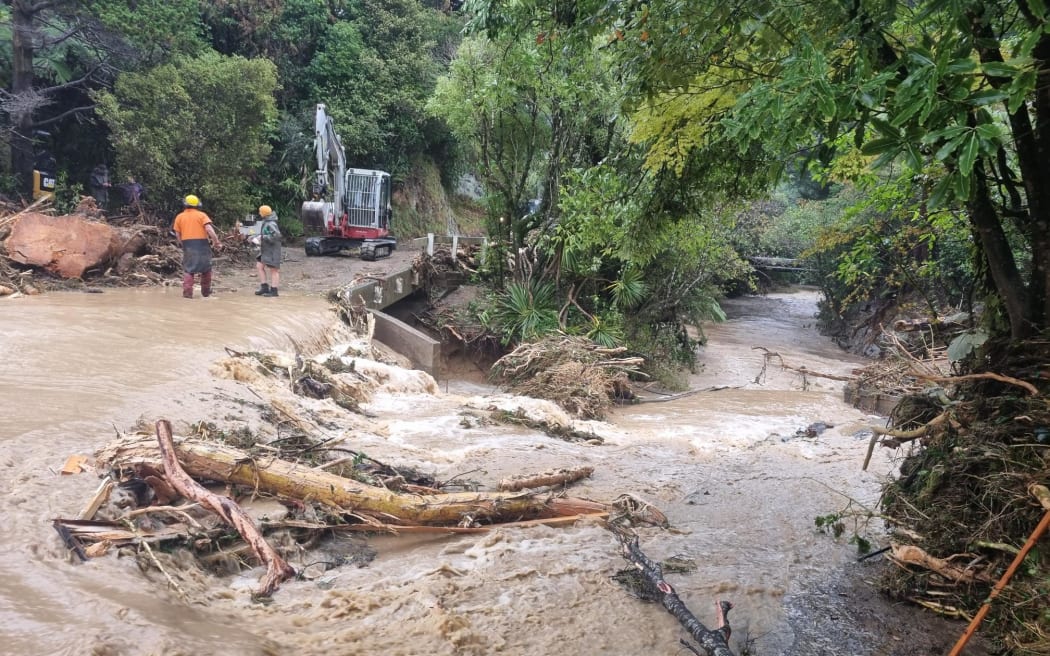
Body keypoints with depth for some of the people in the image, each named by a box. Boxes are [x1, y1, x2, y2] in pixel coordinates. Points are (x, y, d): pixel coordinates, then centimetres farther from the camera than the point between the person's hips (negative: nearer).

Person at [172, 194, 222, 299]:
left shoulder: (180, 217, 8)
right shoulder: (202, 215, 1)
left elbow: (177, 234, 7)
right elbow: (209, 229, -12)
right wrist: (216, 241, -9)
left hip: (187, 244, 2)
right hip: (201, 244, -1)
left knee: (188, 269, 7)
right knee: (206, 269, 13)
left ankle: (187, 292, -5)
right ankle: (206, 291, 18)